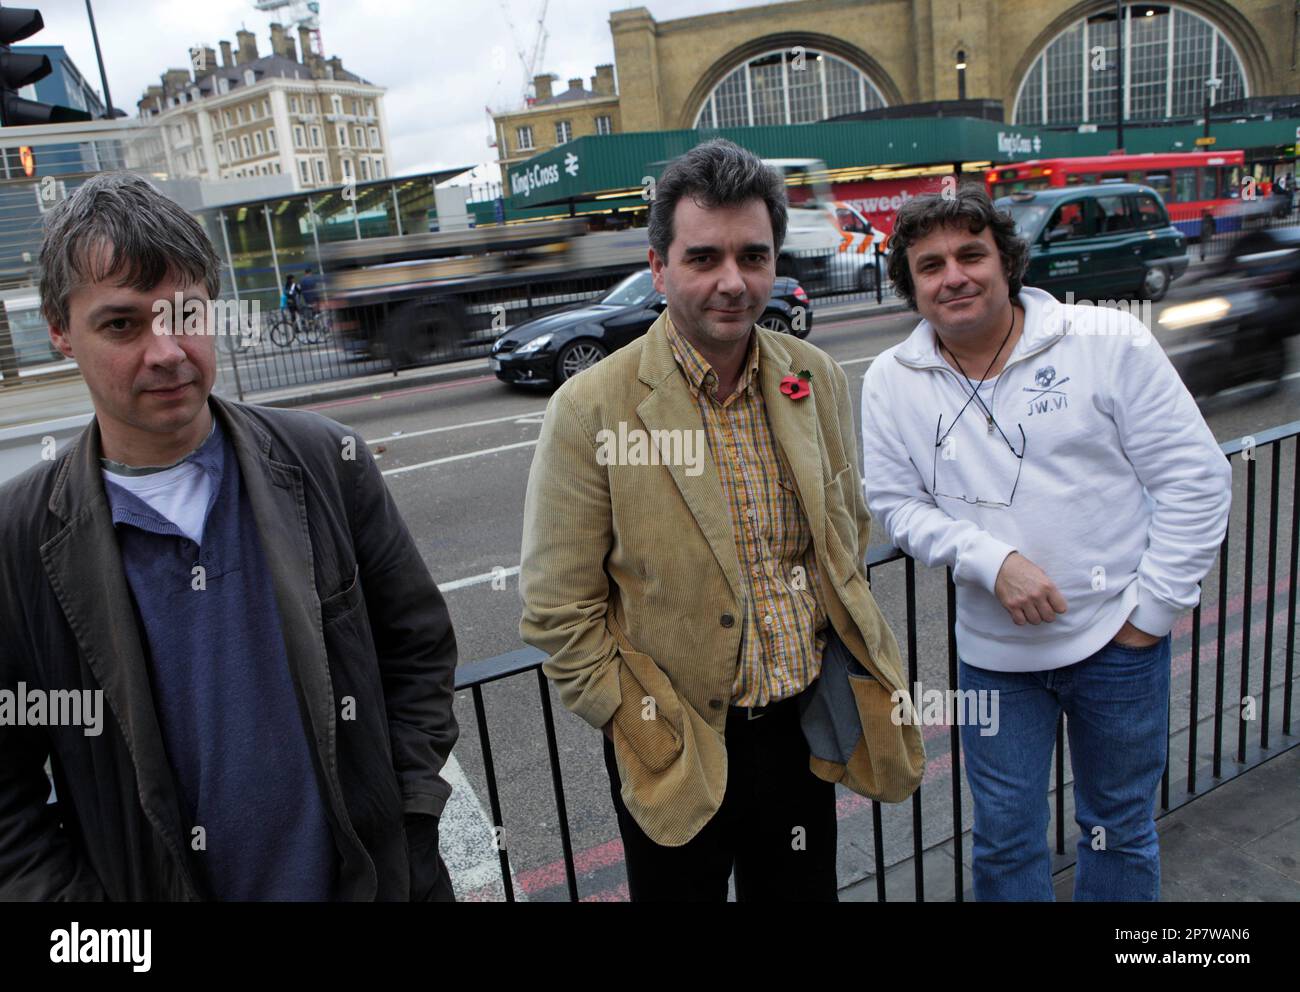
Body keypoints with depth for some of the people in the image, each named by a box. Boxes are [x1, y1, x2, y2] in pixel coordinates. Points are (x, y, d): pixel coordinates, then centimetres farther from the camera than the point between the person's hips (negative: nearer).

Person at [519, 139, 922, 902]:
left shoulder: (818, 380, -3)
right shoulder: (593, 410, -17)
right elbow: (558, 609, -12)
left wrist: (851, 655, 8)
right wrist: (638, 726, -10)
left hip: (806, 724, 4)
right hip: (680, 751, -3)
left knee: (803, 890, 22)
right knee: (680, 887, 17)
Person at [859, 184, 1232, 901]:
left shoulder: (1109, 341, -10)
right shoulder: (891, 381, -5)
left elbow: (1197, 478, -6)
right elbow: (895, 503, -3)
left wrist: (1154, 608, -9)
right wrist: (993, 561, -18)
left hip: (1117, 639, 0)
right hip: (993, 653, 1)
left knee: (1119, 830, 19)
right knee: (1004, 841, 12)